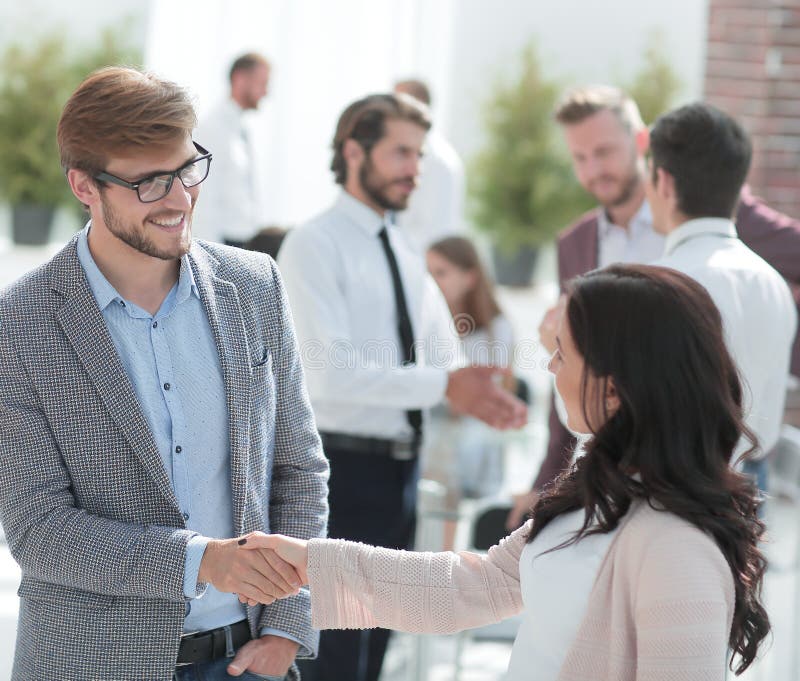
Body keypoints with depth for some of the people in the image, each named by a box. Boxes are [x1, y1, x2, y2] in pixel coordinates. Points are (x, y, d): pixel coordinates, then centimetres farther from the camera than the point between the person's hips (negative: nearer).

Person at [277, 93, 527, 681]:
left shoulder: (406, 256, 14)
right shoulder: (315, 246, -11)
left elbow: (446, 361, 10)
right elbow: (333, 370, -22)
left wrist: (478, 393, -13)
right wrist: (443, 385, -29)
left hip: (400, 471, 8)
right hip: (342, 470, -8)